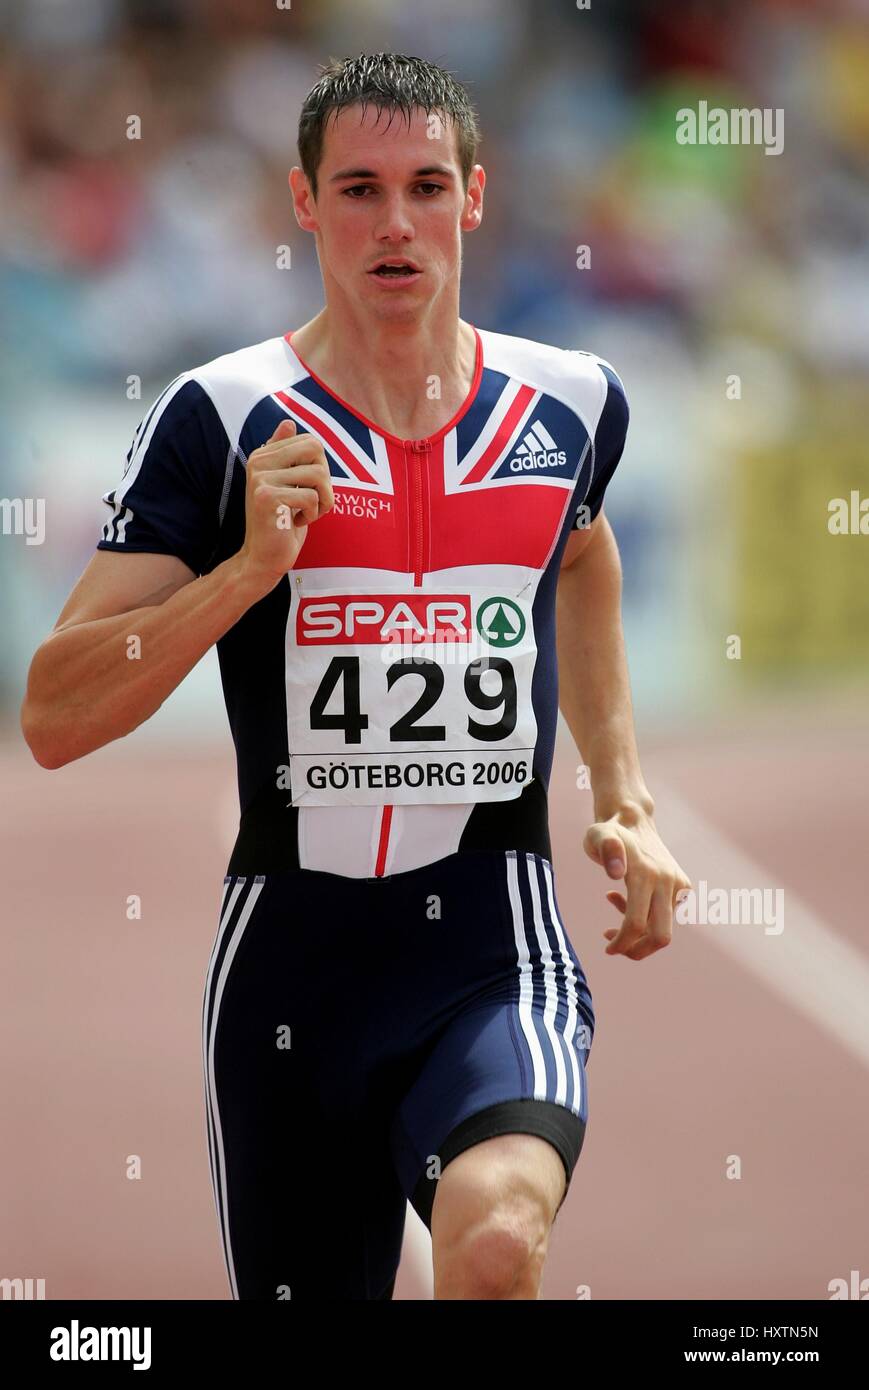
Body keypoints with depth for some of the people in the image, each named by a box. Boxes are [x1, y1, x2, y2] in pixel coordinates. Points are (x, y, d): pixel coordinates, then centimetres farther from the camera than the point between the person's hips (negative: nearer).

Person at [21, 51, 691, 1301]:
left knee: (498, 1243, -31)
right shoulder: (221, 420, -4)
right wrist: (247, 568, -19)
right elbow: (55, 722, -8)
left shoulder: (572, 405, 5)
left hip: (496, 953, 0)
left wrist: (624, 798, 25)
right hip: (292, 951, 0)